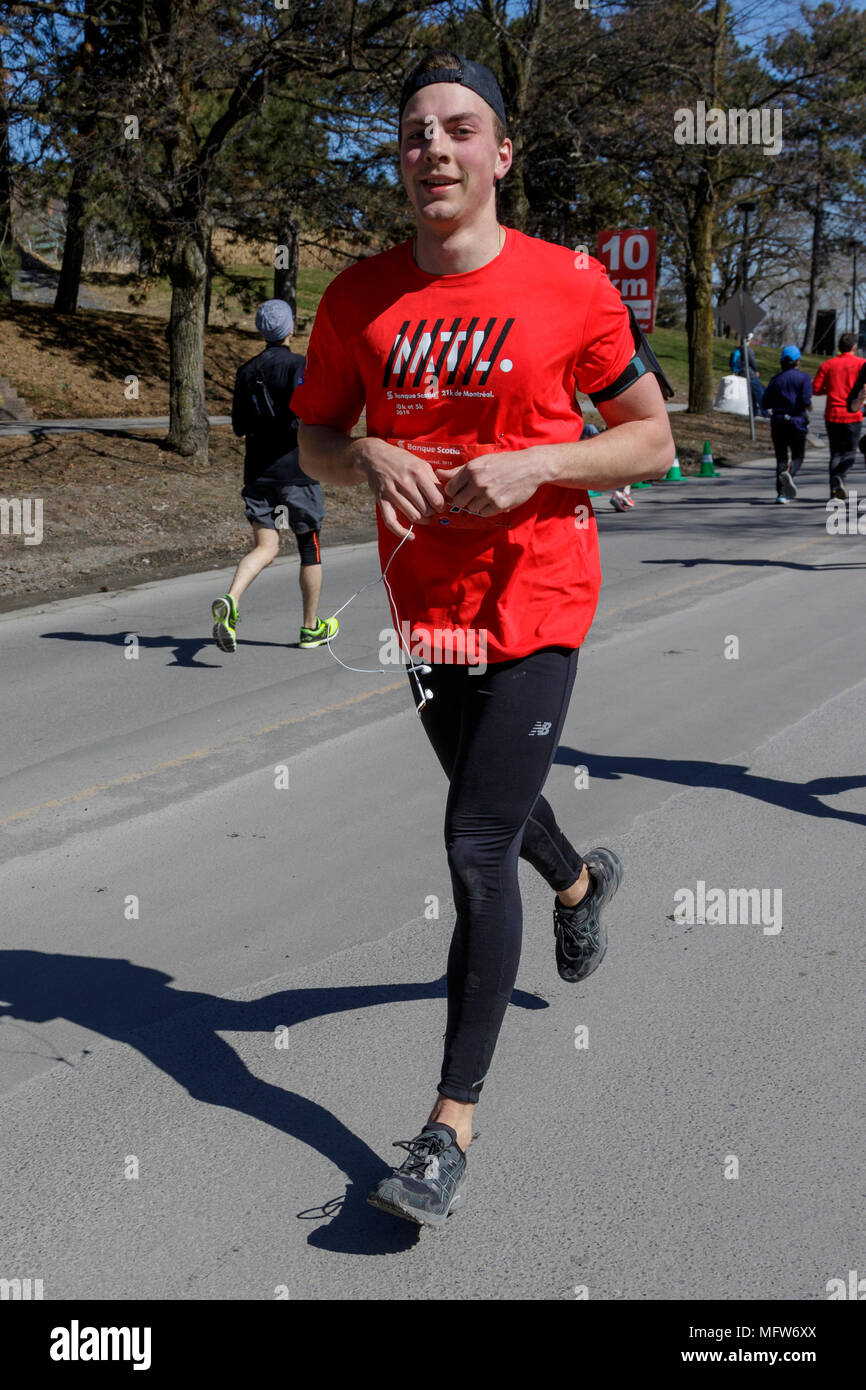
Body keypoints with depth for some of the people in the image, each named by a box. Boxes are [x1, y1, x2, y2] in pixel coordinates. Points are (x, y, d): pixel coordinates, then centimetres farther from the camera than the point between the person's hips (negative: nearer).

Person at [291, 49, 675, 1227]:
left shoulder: (567, 286, -8)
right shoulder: (359, 297, 1)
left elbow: (653, 439, -2)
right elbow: (314, 438, 11)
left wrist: (535, 463, -19)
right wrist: (368, 456, -13)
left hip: (535, 604, -5)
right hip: (426, 602, 5)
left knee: (478, 846, -12)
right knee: (490, 800, 25)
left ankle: (452, 1128, -2)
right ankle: (580, 881, 61)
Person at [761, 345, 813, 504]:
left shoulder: (775, 379, 7)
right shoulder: (804, 377, -3)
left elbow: (766, 402, 4)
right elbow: (806, 400, -14)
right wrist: (808, 406, 8)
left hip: (777, 423, 3)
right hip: (797, 422, -3)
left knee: (781, 458, 7)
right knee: (798, 456, 9)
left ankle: (781, 493, -3)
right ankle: (789, 474, -25)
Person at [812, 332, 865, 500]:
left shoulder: (827, 364, 5)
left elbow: (816, 389, -1)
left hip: (832, 415, 2)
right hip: (852, 415, -2)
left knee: (835, 453, 12)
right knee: (850, 453, 6)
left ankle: (834, 489, 4)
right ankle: (839, 477, -24)